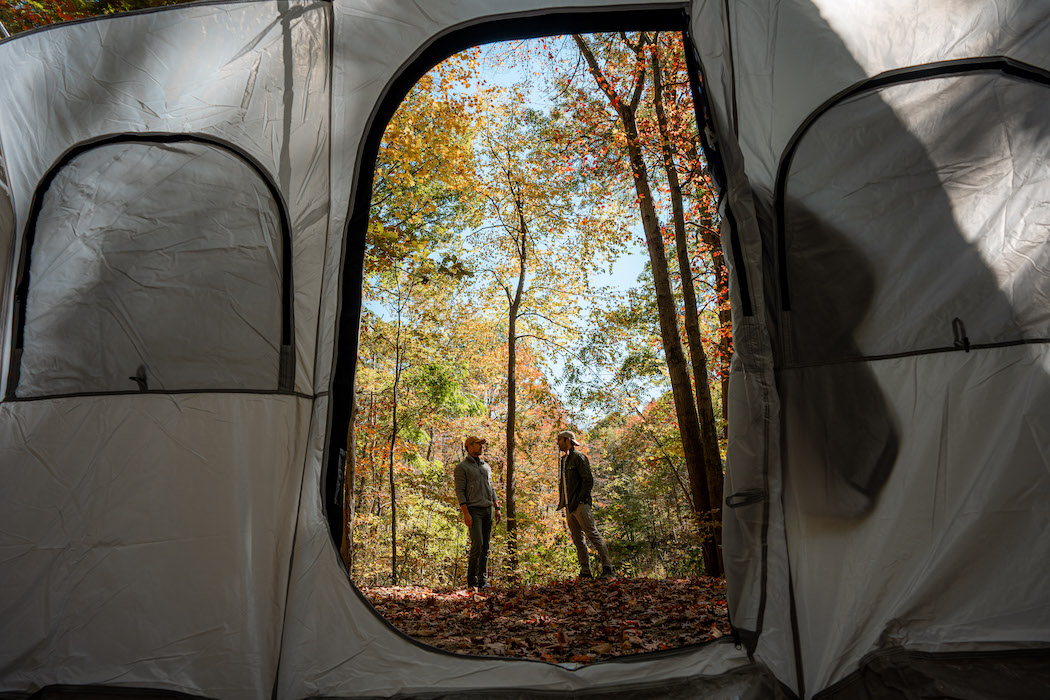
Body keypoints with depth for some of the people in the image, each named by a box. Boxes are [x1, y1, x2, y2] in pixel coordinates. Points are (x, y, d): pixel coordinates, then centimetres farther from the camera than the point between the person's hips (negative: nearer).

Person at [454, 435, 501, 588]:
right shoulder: (462, 467, -3)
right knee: (477, 544, -15)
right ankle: (471, 580, -2)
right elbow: (459, 491, -9)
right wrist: (466, 514, -17)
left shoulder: (486, 466, 18)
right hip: (473, 510, -6)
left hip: (487, 509, 6)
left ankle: (483, 580, 10)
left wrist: (497, 508, 11)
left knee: (486, 545, 4)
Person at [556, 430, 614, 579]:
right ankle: (586, 572, 11)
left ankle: (607, 569, -11)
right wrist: (562, 502, 13)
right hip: (568, 506, 9)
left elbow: (588, 479, -13)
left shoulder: (578, 457, -6)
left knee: (592, 534, -12)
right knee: (577, 539, 8)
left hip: (580, 504, -9)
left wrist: (581, 499, -18)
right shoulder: (562, 460, 20)